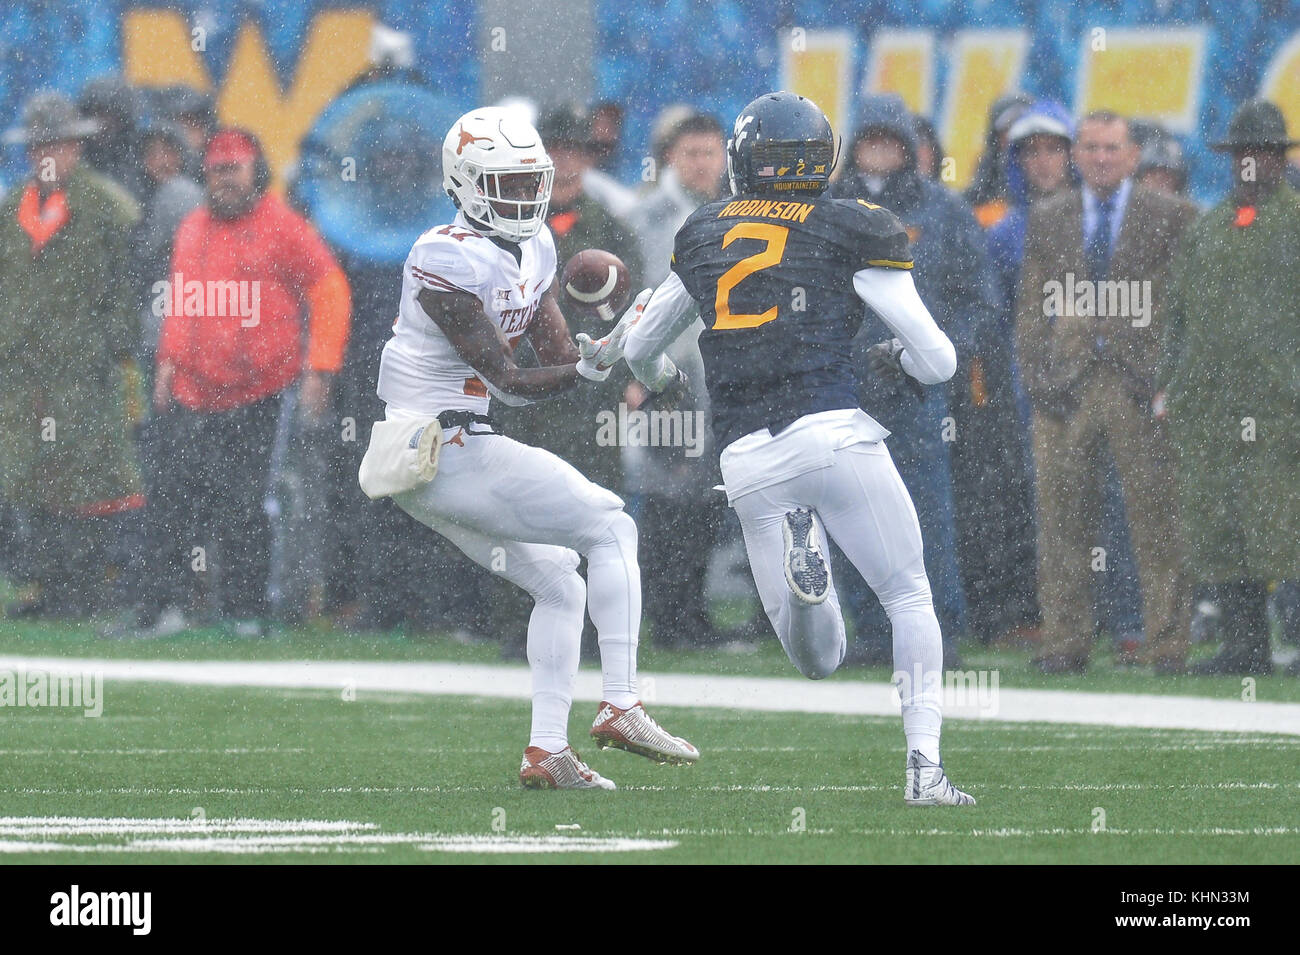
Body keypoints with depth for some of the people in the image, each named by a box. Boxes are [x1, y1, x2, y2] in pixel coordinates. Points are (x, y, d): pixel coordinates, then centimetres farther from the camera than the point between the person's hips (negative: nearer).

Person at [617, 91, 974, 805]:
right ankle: (924, 767, 0)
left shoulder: (702, 235, 17)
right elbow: (938, 363, 4)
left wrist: (659, 378, 55)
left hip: (746, 459, 3)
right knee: (910, 599, 15)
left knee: (818, 660, 9)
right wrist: (898, 359, 27)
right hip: (832, 436, -3)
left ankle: (797, 557, -23)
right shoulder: (853, 231, 4)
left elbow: (640, 350, 32)